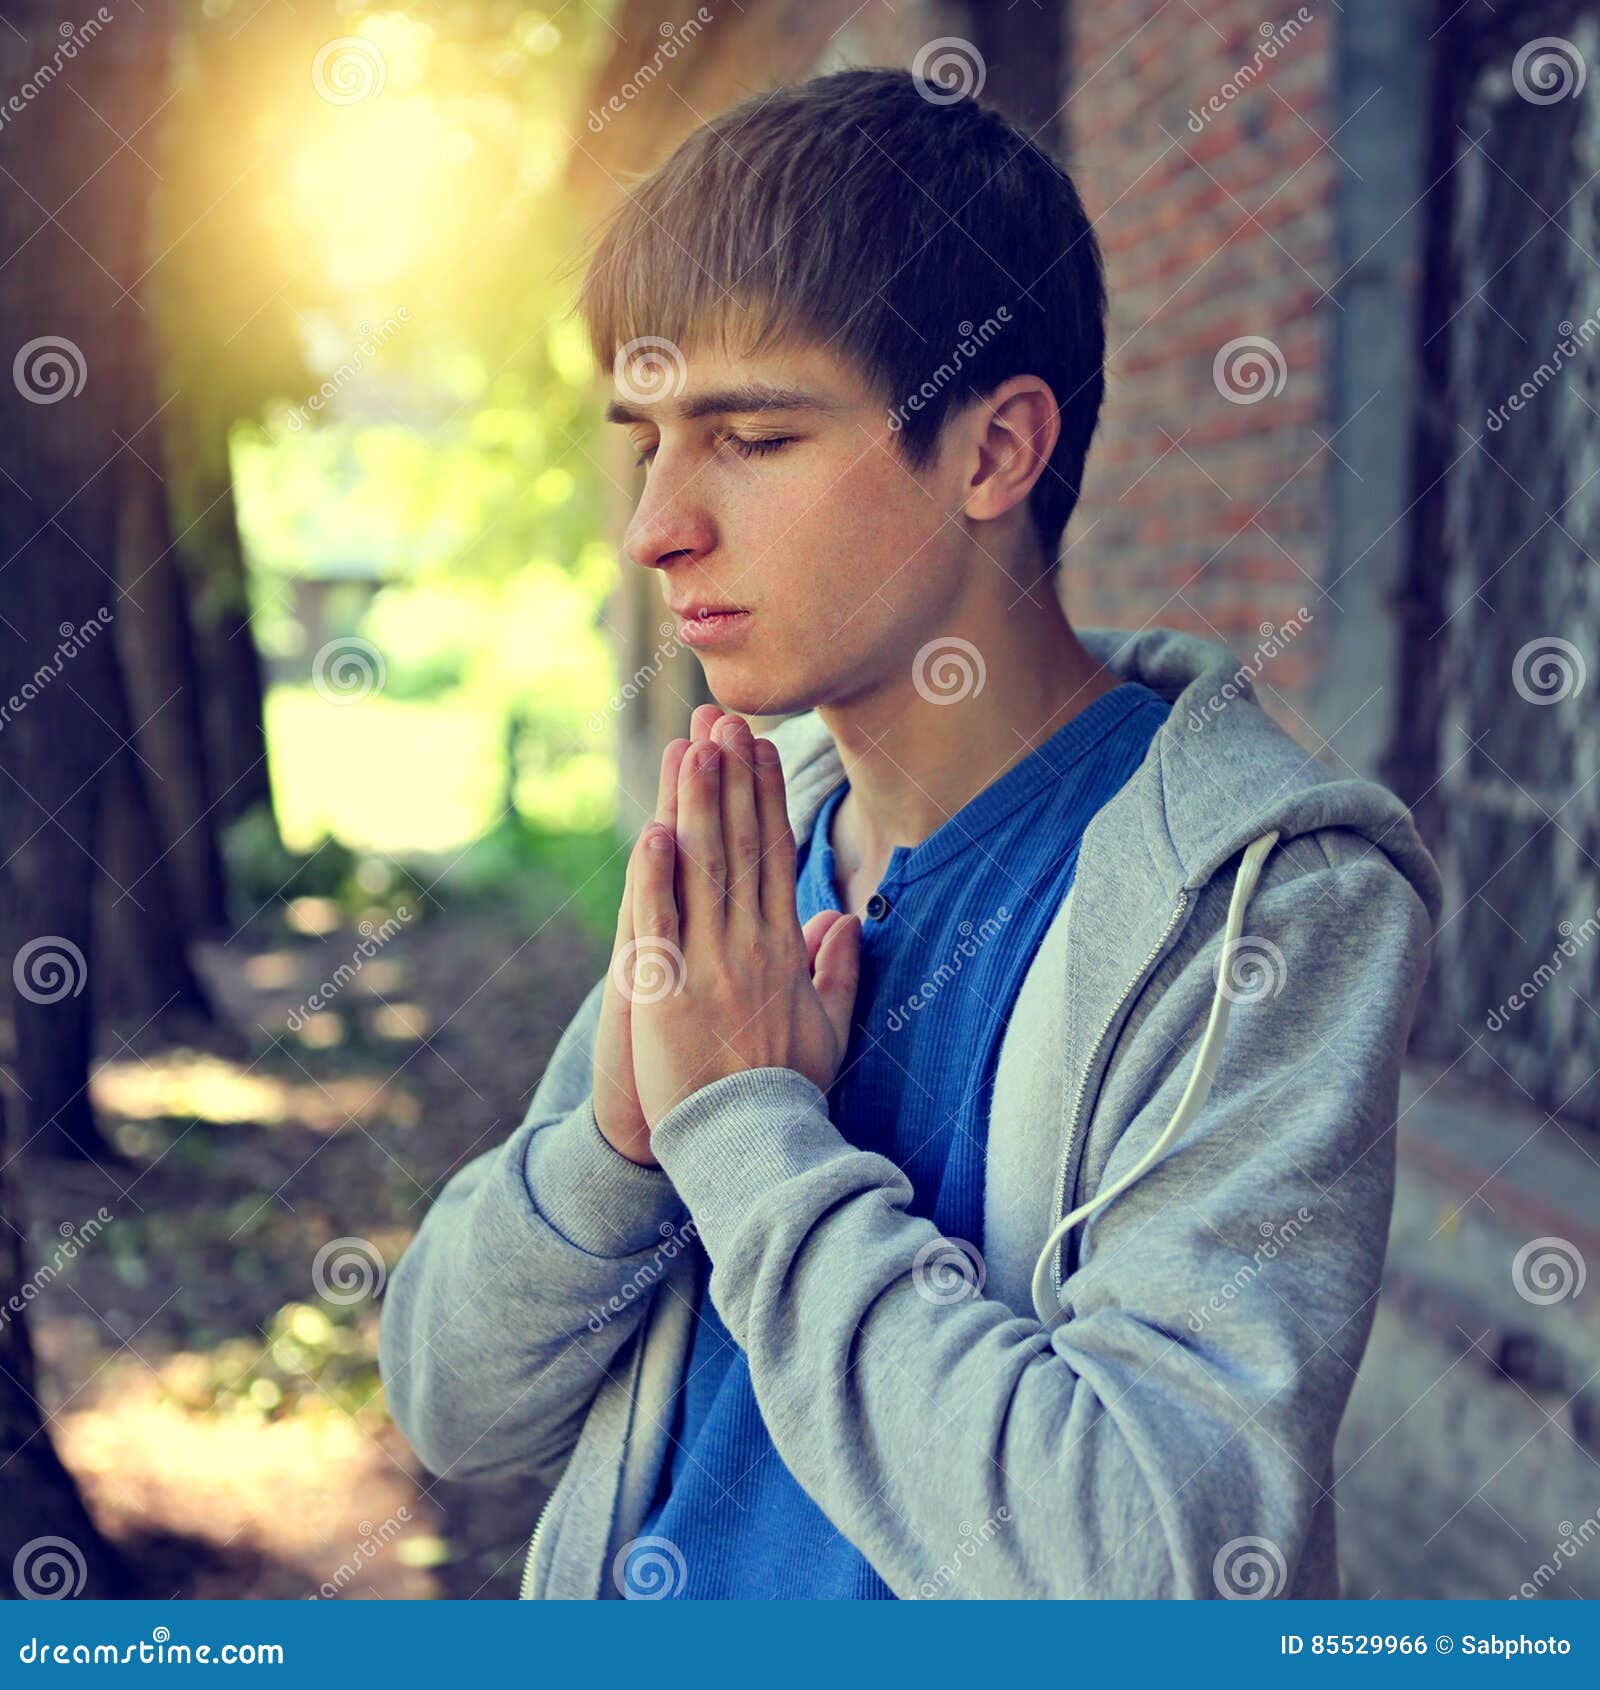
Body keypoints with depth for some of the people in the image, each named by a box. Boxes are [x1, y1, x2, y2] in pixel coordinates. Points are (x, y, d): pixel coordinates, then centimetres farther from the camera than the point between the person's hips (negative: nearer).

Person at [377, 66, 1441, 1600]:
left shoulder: (1273, 903, -22)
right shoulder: (734, 857, -6)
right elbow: (456, 1403, -4)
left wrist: (749, 1127, -24)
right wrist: (620, 1126, -22)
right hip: (636, 1617, 5)